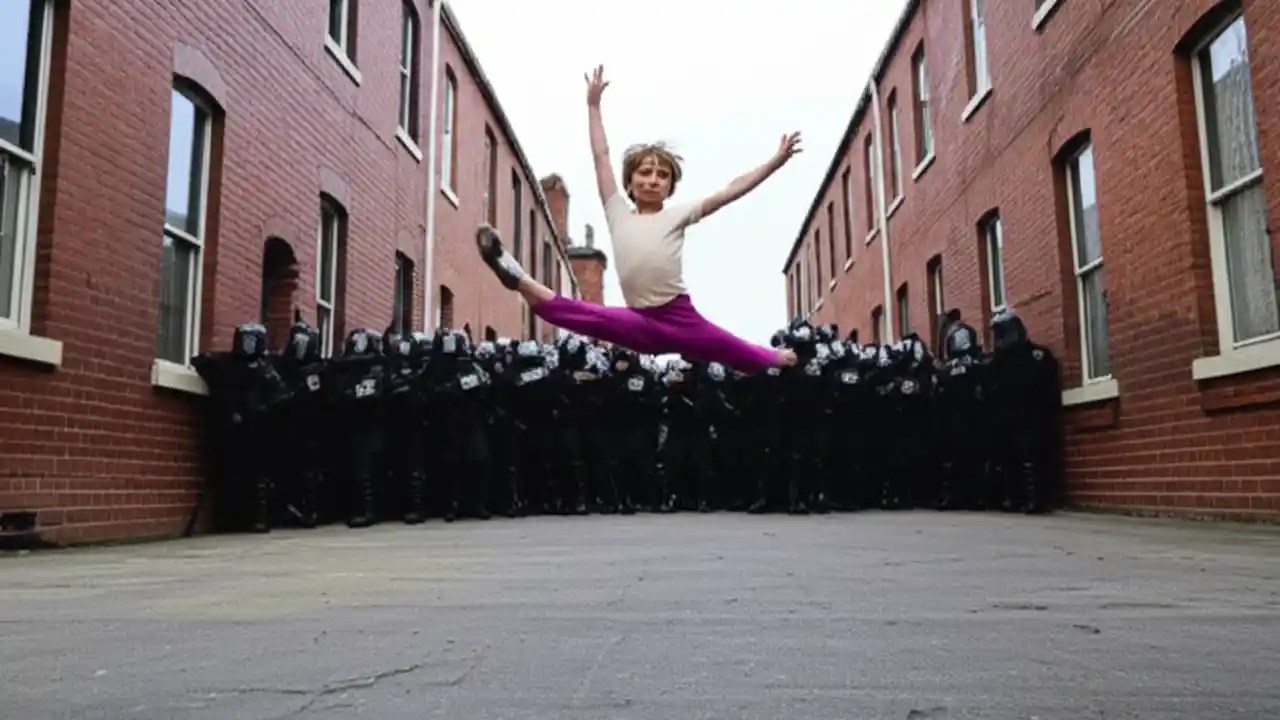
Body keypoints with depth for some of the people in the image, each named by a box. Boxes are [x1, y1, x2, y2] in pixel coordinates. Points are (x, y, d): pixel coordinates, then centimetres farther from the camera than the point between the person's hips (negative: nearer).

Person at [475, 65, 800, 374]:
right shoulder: (618, 214, 10)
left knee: (748, 358, 3)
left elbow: (729, 192, 1)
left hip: (682, 320, 0)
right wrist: (593, 105, 16)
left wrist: (775, 162, -3)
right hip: (642, 322, 0)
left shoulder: (677, 215, 5)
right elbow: (601, 157, 13)